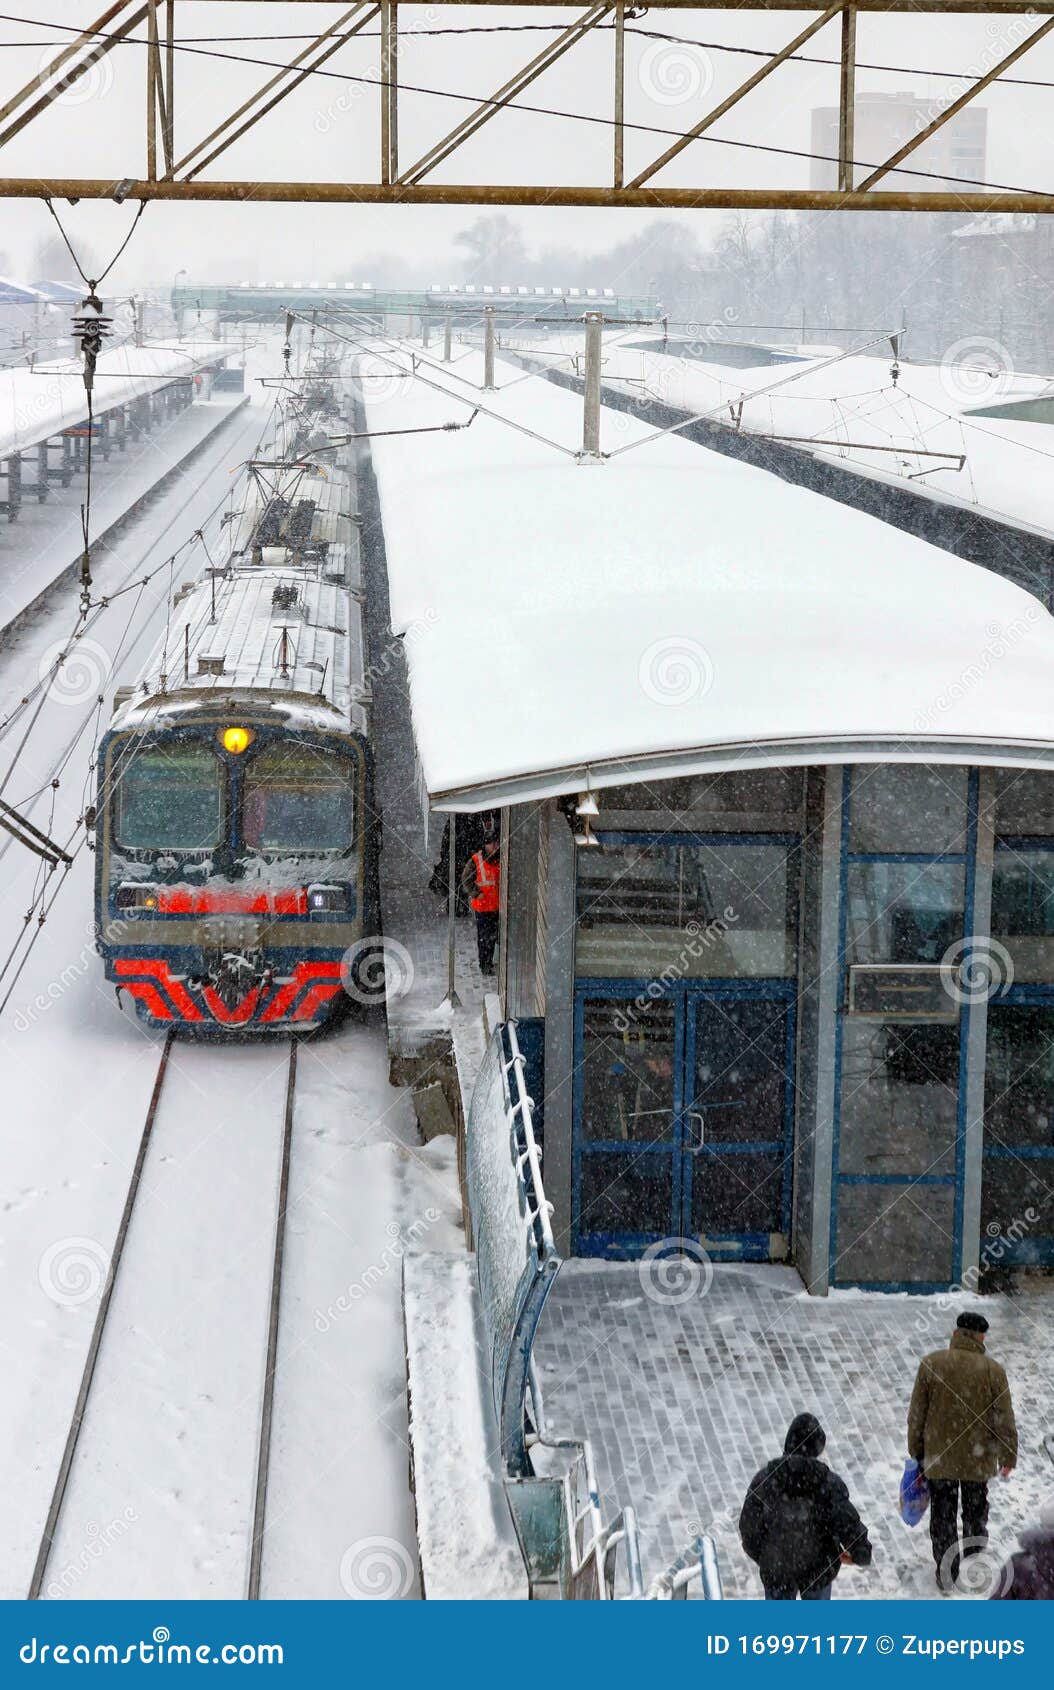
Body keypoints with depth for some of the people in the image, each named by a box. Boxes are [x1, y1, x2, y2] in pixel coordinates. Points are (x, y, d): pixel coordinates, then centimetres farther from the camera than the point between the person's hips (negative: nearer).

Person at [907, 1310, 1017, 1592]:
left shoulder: (930, 1364, -10)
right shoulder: (993, 1370, -13)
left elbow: (916, 1415, -3)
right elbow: (1004, 1420, -7)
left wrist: (916, 1451, 9)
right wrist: (1008, 1457, 6)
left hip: (938, 1457, 0)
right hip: (978, 1460, 0)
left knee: (942, 1515, 11)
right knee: (975, 1509, 24)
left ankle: (946, 1573, 13)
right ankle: (975, 1552, 44)